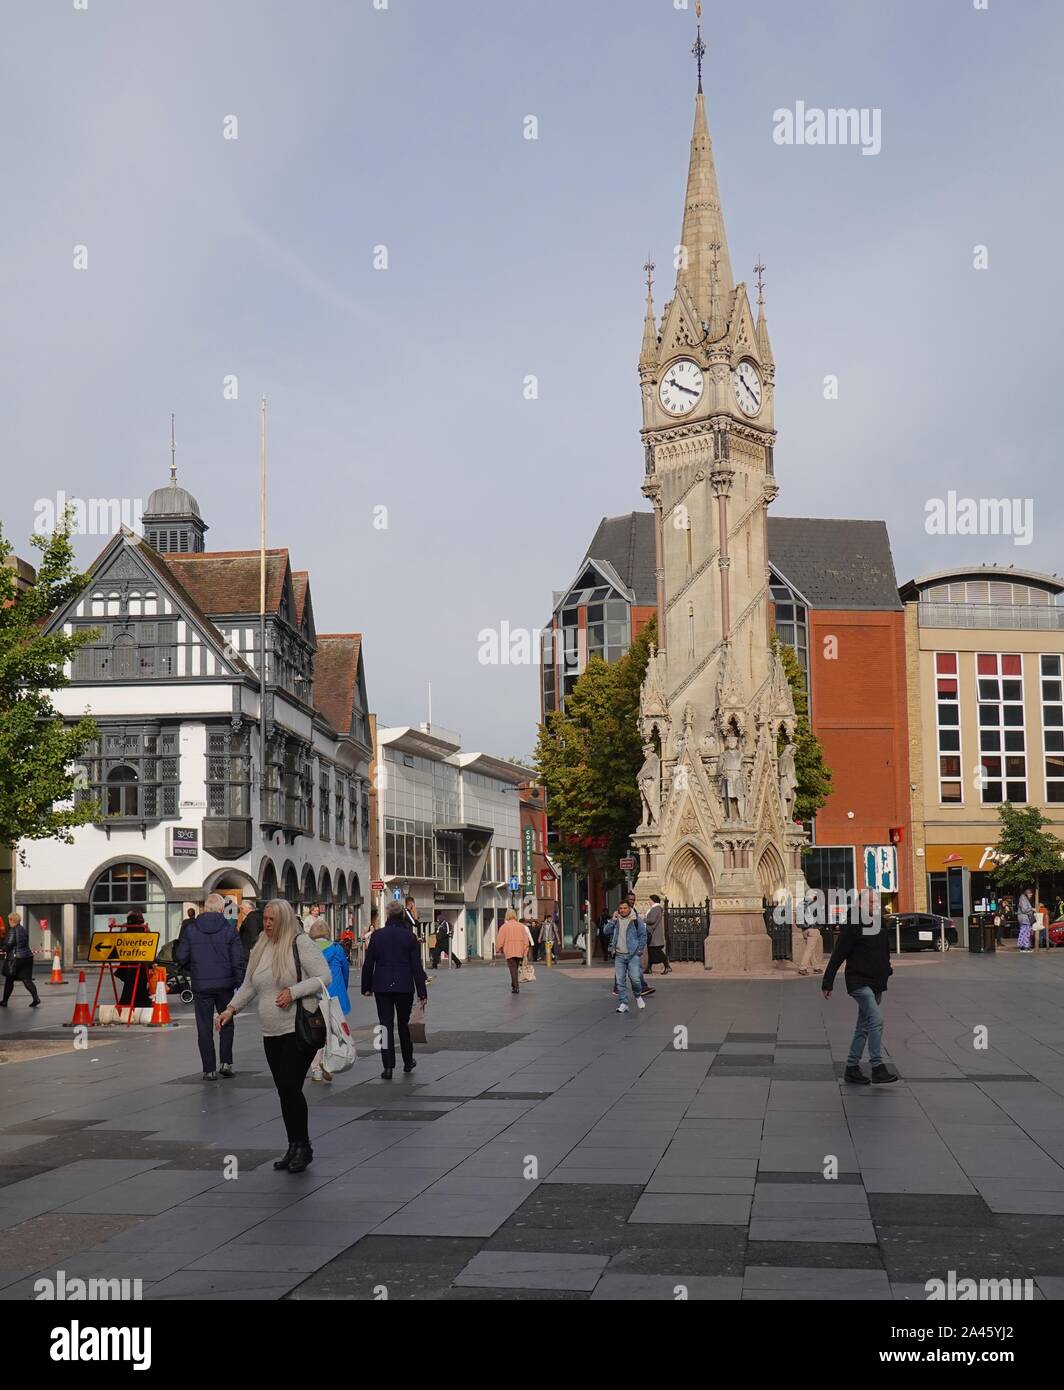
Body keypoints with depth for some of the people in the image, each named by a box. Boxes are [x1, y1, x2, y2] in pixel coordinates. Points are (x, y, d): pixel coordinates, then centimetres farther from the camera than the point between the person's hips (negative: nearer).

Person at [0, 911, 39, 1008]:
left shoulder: (12, 930, -10)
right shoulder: (24, 929, 12)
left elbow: (8, 944, -15)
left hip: (15, 958, -6)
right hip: (27, 956, 6)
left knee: (9, 980, 11)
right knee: (27, 980, 1)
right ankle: (36, 998, -15)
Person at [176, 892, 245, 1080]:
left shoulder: (190, 929, -2)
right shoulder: (229, 929, -4)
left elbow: (180, 957, -2)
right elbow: (238, 960, -6)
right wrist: (240, 983, 3)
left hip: (201, 986, 0)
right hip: (225, 984, 0)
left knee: (204, 1027, 6)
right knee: (226, 1023, 17)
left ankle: (209, 1069, 5)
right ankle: (226, 1062, 8)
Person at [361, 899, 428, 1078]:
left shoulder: (377, 935, -1)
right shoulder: (409, 936, -3)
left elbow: (368, 964, 1)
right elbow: (417, 966, -4)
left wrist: (366, 987, 11)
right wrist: (422, 992, -1)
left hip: (382, 987, 0)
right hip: (404, 987, 0)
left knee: (386, 1025, 2)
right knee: (403, 1024, 16)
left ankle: (388, 1067, -4)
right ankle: (408, 1062, 27)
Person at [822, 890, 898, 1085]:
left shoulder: (880, 925, 11)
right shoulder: (852, 926, -11)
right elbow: (837, 956, -12)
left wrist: (887, 972, 12)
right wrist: (828, 983, -13)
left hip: (876, 984, 8)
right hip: (859, 982, -8)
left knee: (864, 1026, 11)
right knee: (876, 1019, -19)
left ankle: (852, 1068, 19)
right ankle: (878, 1068, -18)